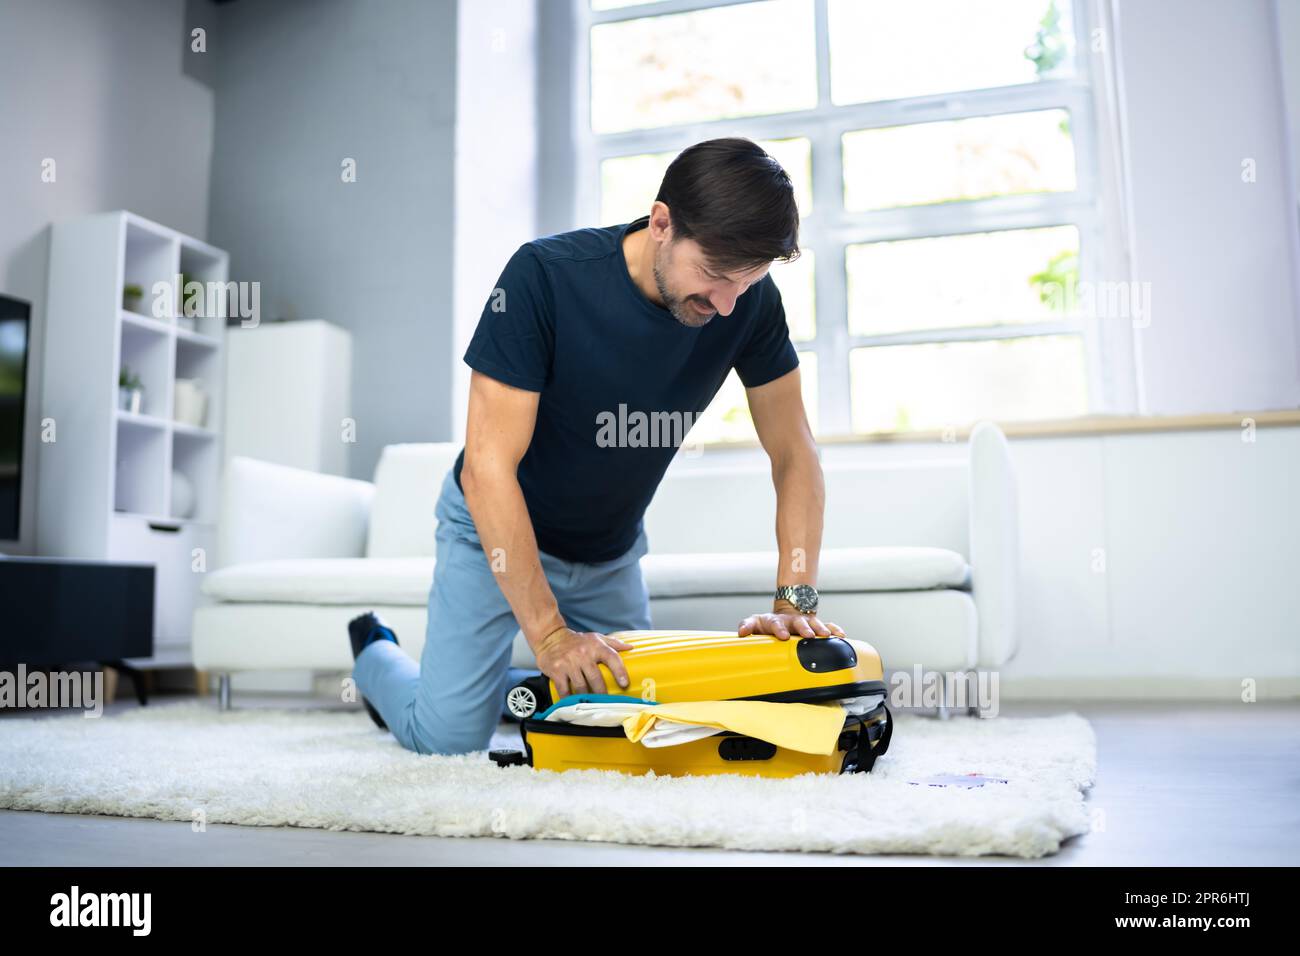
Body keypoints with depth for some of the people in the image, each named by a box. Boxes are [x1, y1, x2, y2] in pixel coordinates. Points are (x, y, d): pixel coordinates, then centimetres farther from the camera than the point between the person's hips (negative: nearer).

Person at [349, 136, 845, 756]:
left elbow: (795, 456, -10)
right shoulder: (545, 275, -30)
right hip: (494, 527, -4)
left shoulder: (750, 300, -16)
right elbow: (486, 468, -31)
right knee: (451, 736, -10)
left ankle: (516, 675, 35)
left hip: (611, 552, 5)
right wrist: (549, 634, -33)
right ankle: (375, 656, 23)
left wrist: (794, 598, -22)